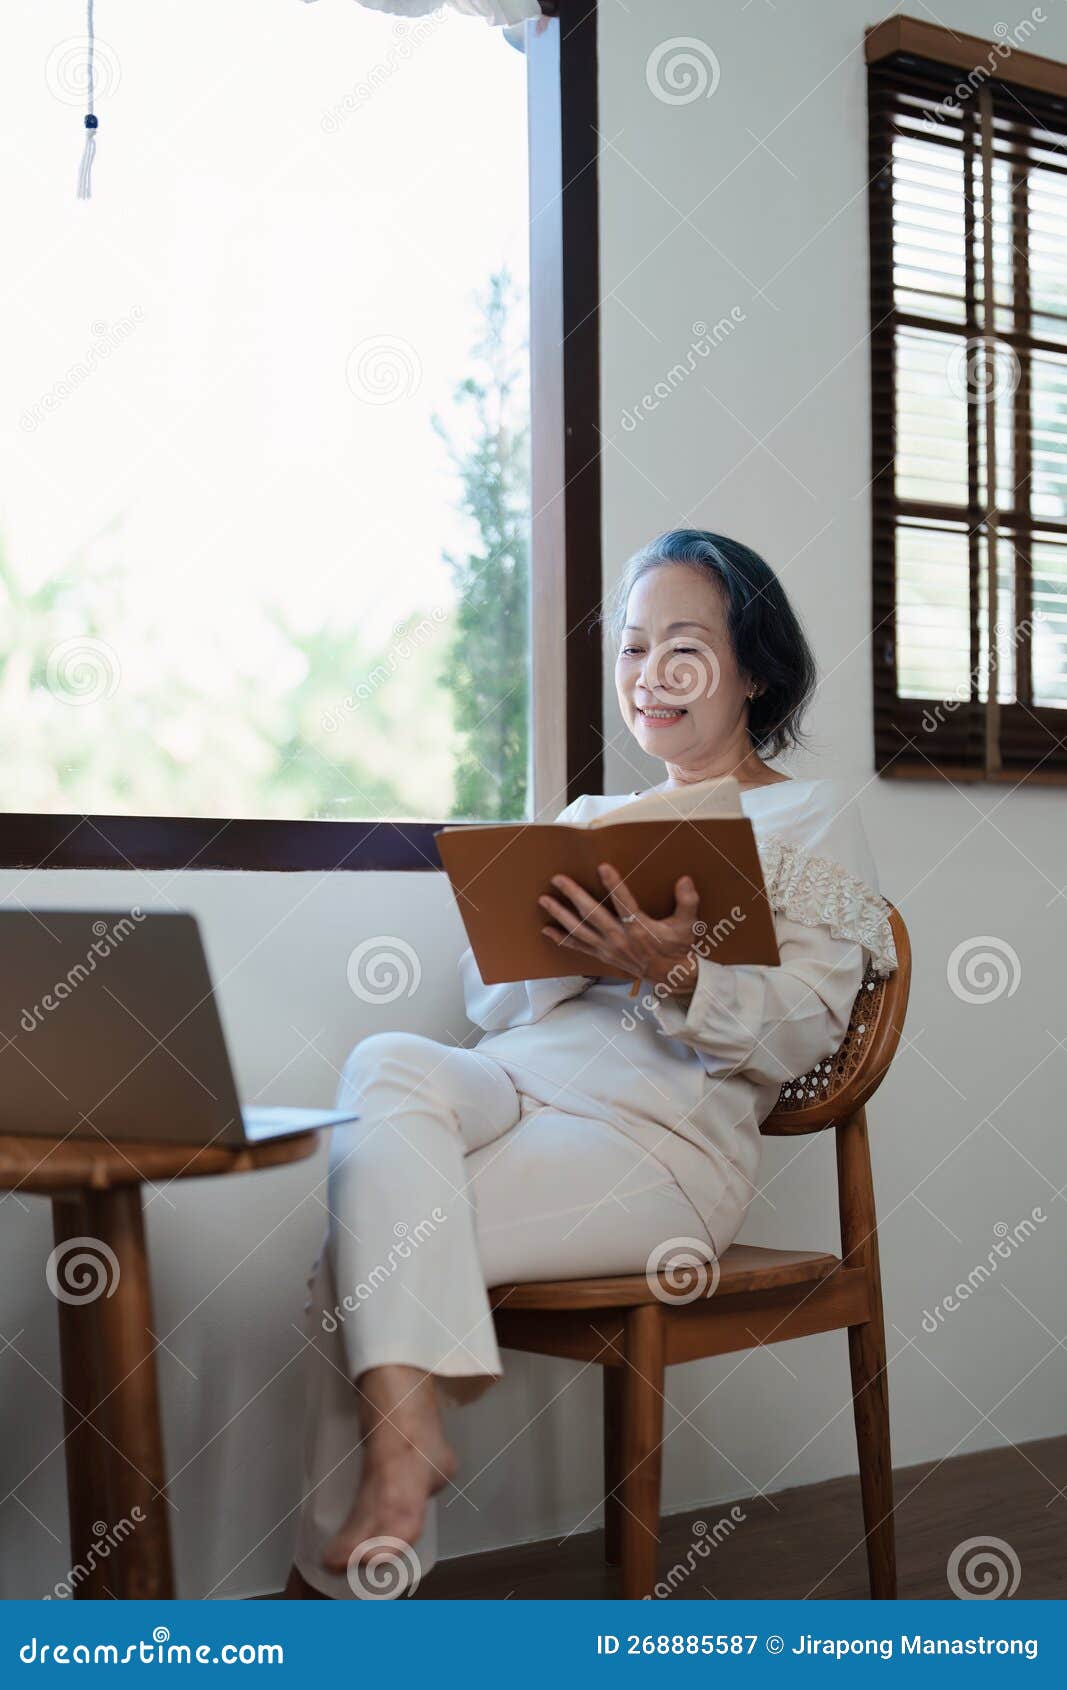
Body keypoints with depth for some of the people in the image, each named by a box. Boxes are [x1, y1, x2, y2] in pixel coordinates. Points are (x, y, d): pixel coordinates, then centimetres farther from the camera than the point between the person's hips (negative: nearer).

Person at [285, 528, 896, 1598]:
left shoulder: (809, 818, 11)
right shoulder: (588, 817, 27)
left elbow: (805, 1028, -2)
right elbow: (485, 996, 18)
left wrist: (674, 973, -21)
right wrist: (557, 956, -6)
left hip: (666, 1129, -5)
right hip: (516, 1084, 5)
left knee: (368, 1246, -25)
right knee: (387, 1063, -31)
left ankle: (339, 1574, -16)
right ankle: (403, 1426, -34)